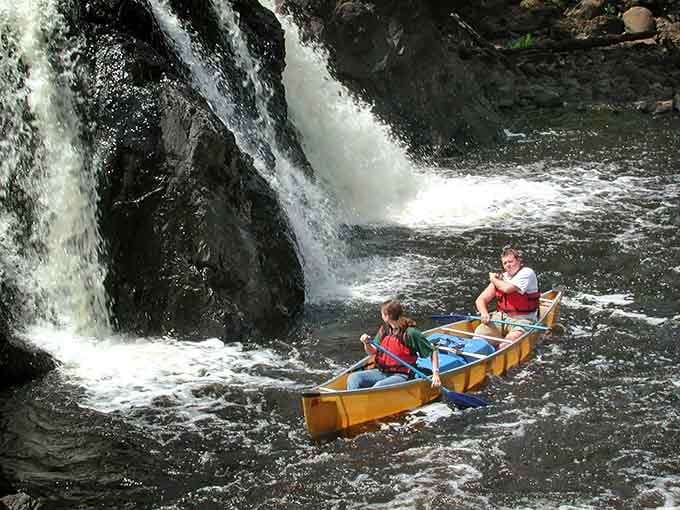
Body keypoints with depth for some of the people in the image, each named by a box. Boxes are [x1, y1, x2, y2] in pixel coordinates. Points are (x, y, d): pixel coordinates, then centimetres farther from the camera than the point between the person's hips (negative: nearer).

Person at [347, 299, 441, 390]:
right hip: (382, 372, 7)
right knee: (353, 378, -16)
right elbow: (372, 352, 11)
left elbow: (433, 352, -7)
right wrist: (366, 343, -12)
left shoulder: (410, 333, -12)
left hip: (401, 376, -7)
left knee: (379, 386, -36)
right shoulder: (384, 330, 8)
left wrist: (435, 374, -15)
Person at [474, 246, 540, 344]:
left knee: (514, 336, -37)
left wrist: (493, 279, 0)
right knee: (479, 332, -21)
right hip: (501, 317, 5)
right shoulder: (501, 278, 12)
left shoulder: (527, 273, -5)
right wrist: (484, 313, -11)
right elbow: (480, 299, 12)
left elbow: (507, 288, -21)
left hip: (522, 319, -5)